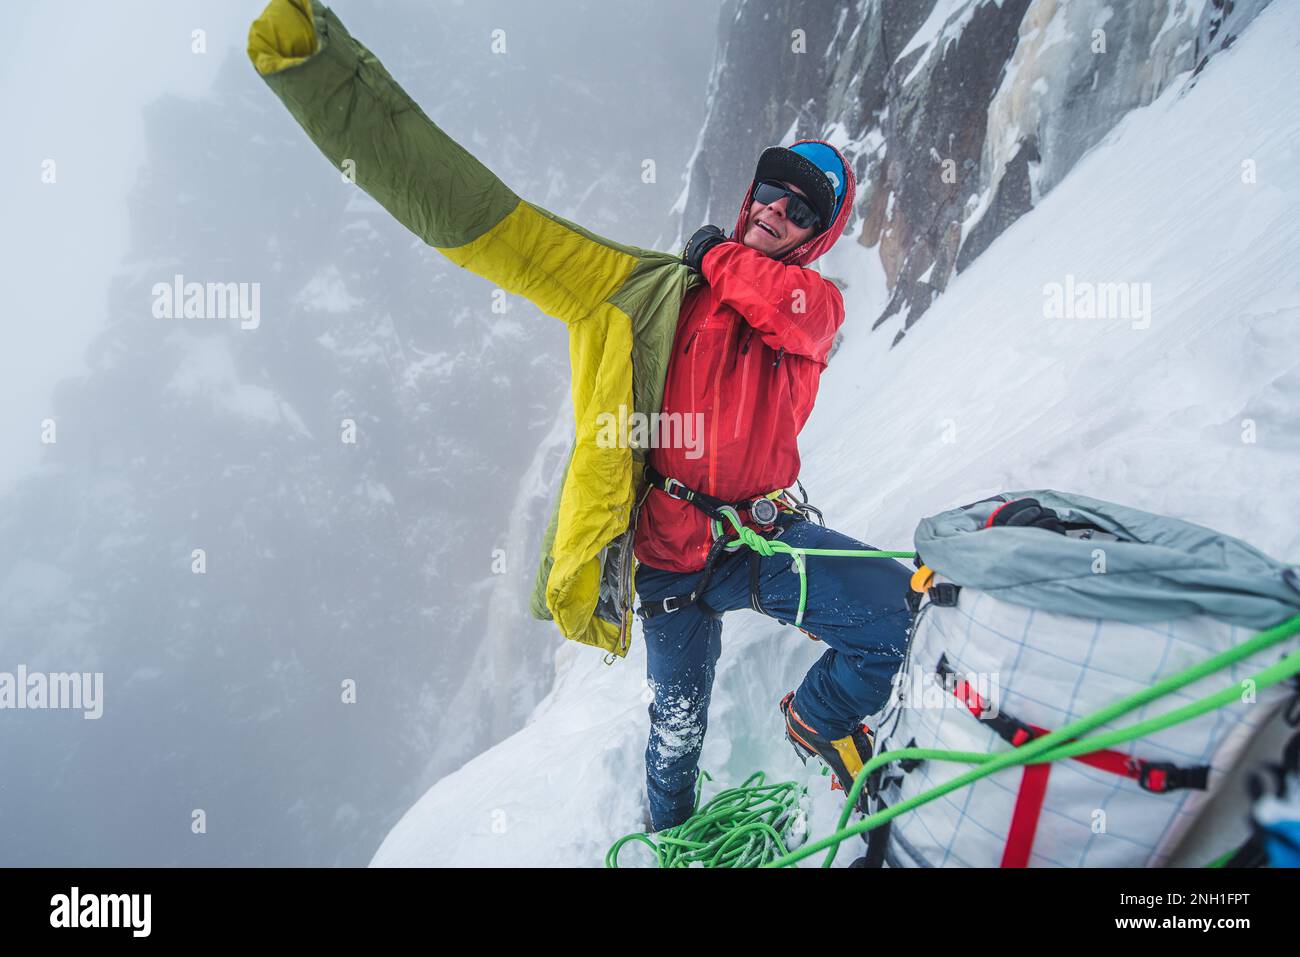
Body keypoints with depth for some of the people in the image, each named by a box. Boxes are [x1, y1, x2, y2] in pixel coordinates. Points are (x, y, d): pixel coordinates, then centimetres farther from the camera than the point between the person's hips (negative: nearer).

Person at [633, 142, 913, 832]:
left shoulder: (818, 302, 3)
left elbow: (796, 312, -23)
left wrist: (719, 257, -11)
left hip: (762, 535, 1)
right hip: (670, 547, 0)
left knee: (910, 614, -20)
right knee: (679, 725, 12)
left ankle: (817, 720, 12)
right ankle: (669, 832, 47)